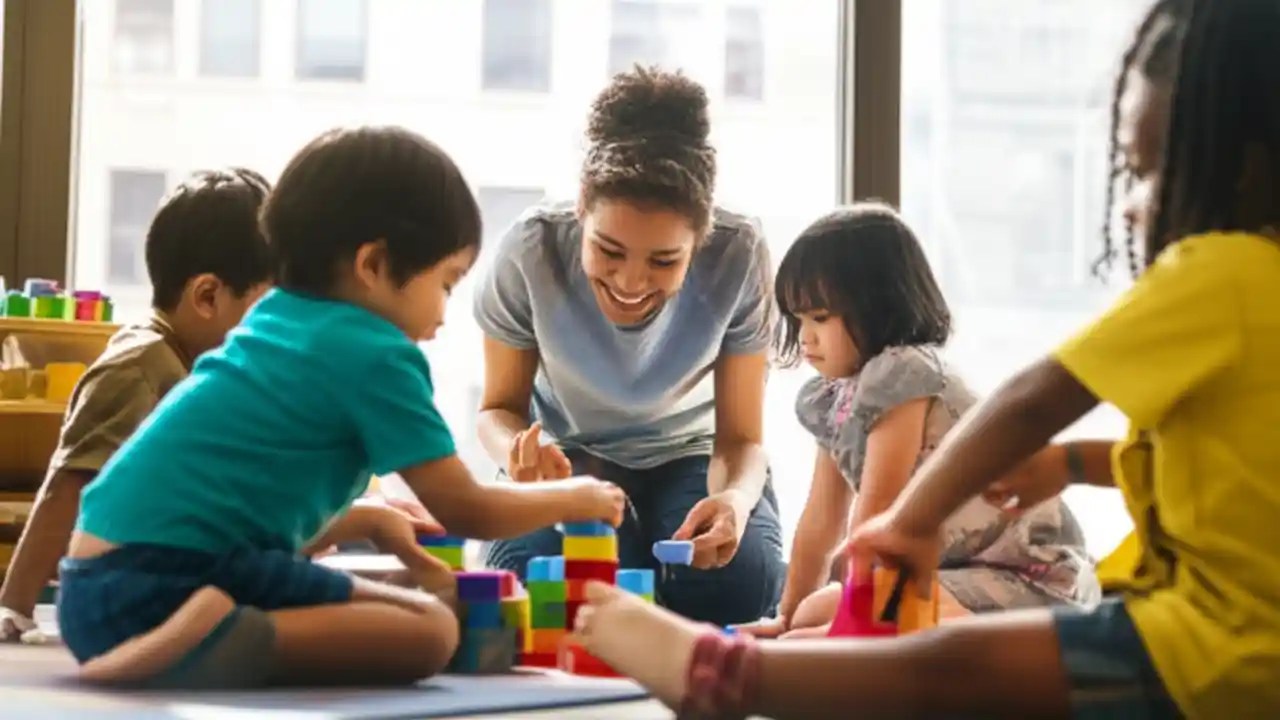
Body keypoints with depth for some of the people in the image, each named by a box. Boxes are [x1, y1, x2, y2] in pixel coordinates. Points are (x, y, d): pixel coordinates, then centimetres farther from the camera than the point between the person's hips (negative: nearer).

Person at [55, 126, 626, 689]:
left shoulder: (272, 323, 19)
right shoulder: (374, 354, -5)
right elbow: (464, 512, 0)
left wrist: (367, 521, 36)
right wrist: (570, 498, 16)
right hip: (168, 581, -9)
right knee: (431, 630, -9)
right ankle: (220, 644, -26)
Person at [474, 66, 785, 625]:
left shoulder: (739, 256, -27)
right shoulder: (531, 251, -28)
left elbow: (740, 437, -19)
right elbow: (500, 406, -12)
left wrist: (735, 497, -44)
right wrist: (517, 451, -38)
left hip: (689, 454, 1)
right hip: (567, 454, 0)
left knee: (738, 580, -30)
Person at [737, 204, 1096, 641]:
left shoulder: (900, 375, -18)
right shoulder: (830, 398, 8)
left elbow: (876, 511, -18)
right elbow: (821, 519, 14)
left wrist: (849, 609, -15)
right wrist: (787, 617, 16)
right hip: (957, 571, 10)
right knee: (811, 619, 10)